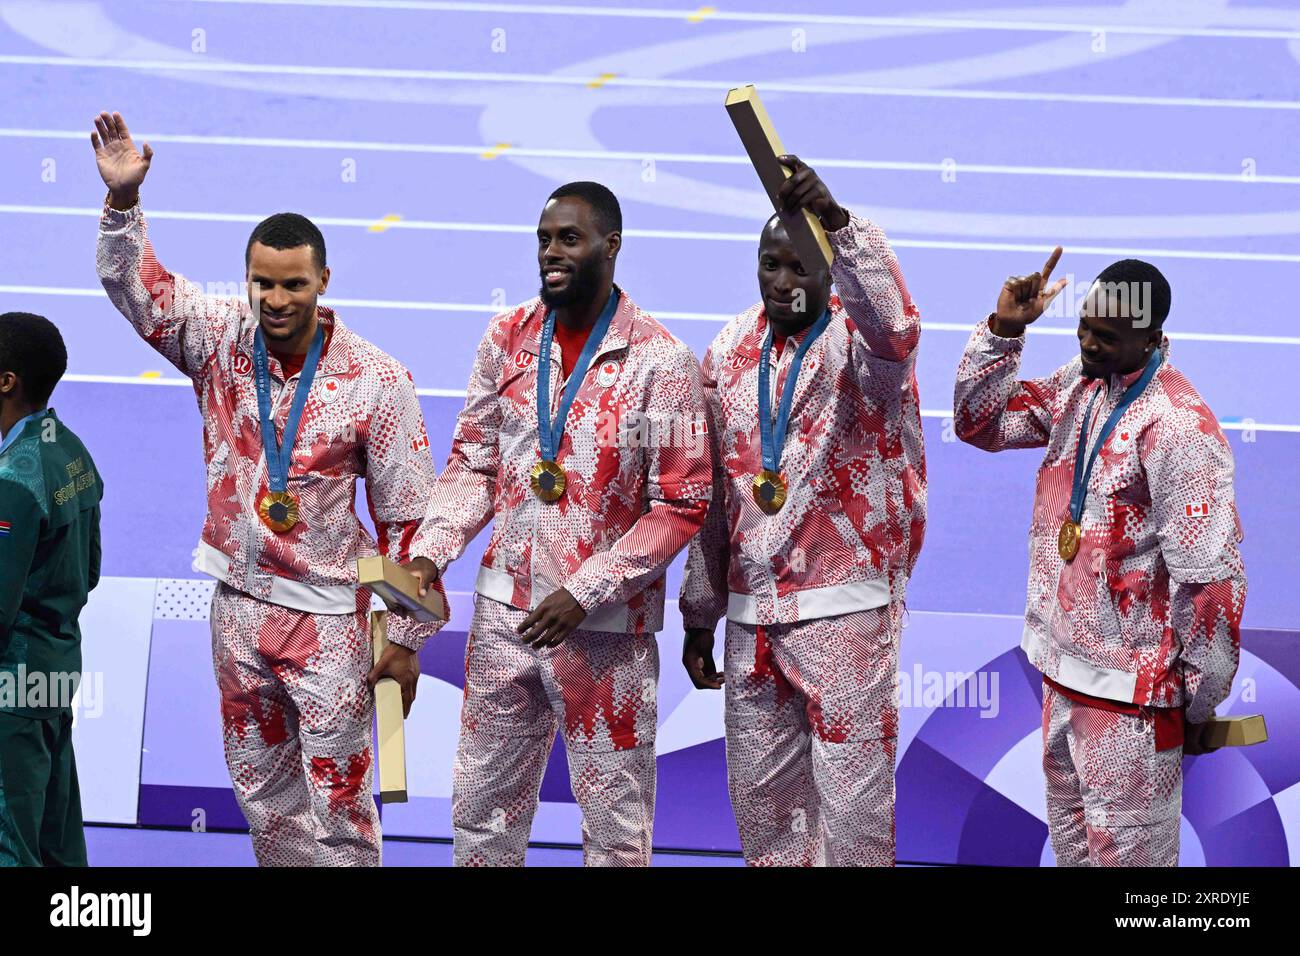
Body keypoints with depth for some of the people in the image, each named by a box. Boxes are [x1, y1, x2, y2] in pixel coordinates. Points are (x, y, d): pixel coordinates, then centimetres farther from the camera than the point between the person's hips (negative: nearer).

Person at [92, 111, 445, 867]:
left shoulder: (377, 380, -12)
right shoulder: (221, 341, -3)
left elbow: (407, 518, -8)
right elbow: (136, 284, -6)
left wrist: (405, 639, -7)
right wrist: (123, 198, -26)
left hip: (328, 616, -4)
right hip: (239, 604, 4)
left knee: (339, 805, -1)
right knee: (262, 790, 15)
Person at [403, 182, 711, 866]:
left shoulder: (659, 360, -10)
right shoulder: (506, 340, 4)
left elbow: (682, 503, -10)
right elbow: (472, 464, 10)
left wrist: (584, 592, -16)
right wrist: (428, 554, -7)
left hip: (605, 629, -4)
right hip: (504, 613, 4)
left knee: (614, 828, 4)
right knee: (481, 810, 12)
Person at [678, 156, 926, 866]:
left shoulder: (859, 342, -7)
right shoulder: (728, 353, 10)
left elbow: (895, 327, -34)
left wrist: (836, 220, -48)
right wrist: (699, 616, 16)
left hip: (844, 608, -5)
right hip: (750, 613, 5)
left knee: (852, 800, -4)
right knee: (761, 801, 10)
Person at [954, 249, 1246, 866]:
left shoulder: (1178, 427, -21)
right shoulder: (1076, 387, 4)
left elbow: (1209, 579, -20)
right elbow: (980, 422, 13)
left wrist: (1198, 703, -13)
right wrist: (1003, 330, -3)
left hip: (1128, 688, -8)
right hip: (1063, 665, 8)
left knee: (1126, 851, -2)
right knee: (1069, 837, 19)